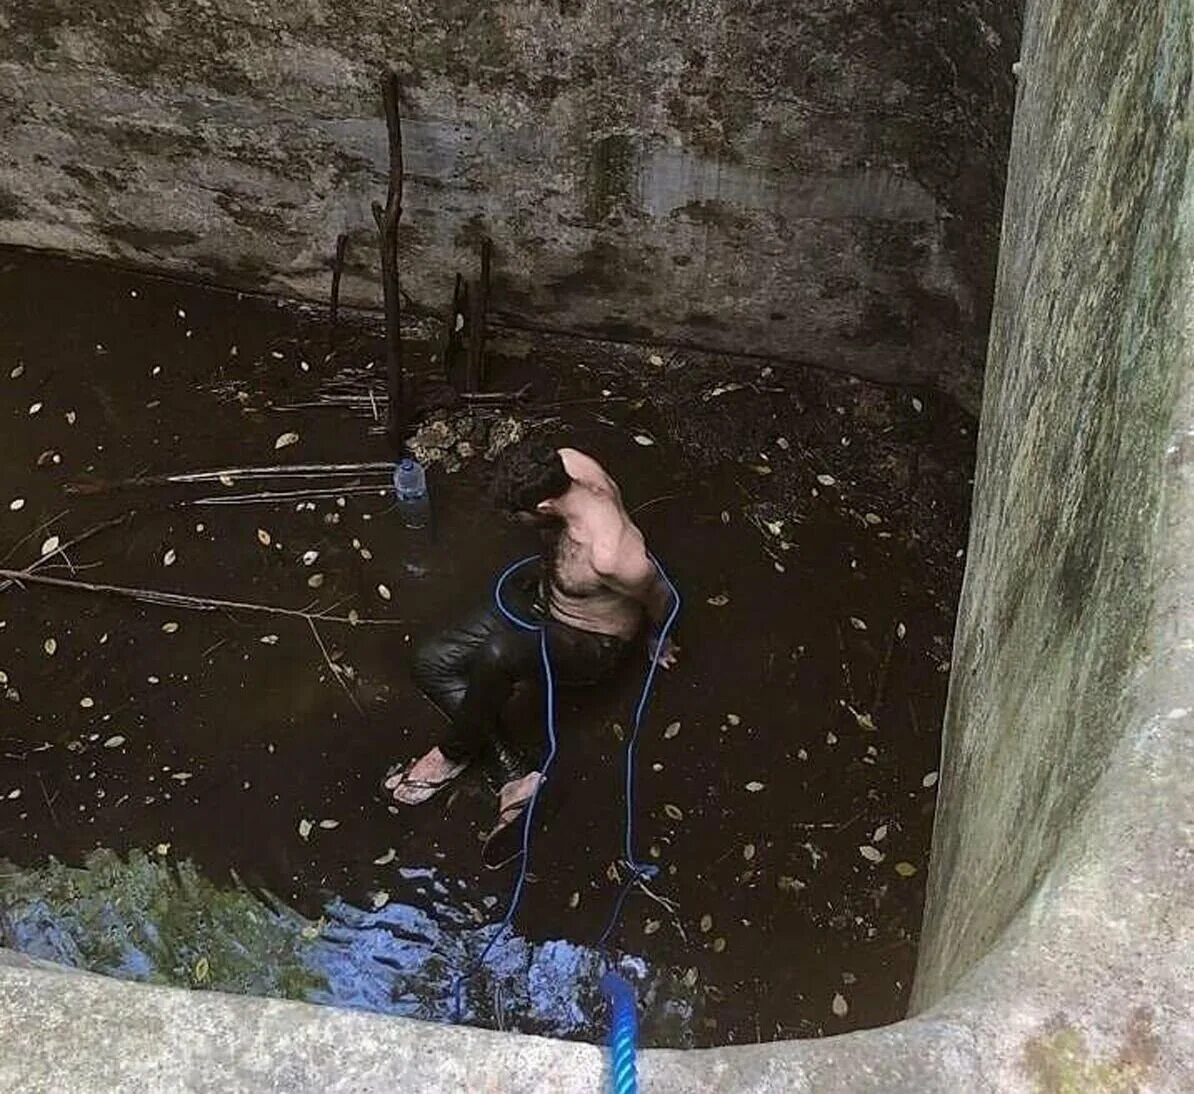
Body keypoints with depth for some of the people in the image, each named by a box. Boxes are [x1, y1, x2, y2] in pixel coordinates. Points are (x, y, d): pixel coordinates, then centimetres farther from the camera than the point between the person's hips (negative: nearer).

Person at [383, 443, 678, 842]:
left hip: (592, 644, -8)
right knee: (432, 662, -6)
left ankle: (455, 753, -7)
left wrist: (661, 639, 4)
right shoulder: (563, 463, -22)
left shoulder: (608, 556, -40)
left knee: (497, 654, -37)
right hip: (542, 589, 8)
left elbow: (657, 593, -19)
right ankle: (516, 775, -4)